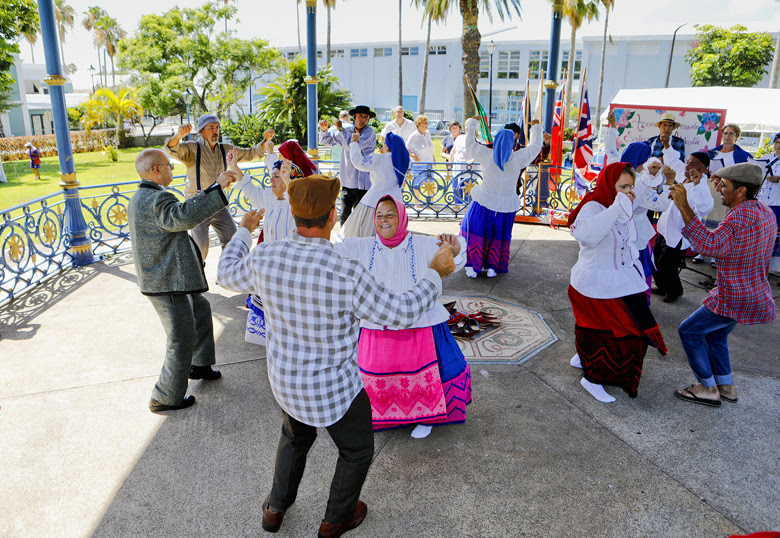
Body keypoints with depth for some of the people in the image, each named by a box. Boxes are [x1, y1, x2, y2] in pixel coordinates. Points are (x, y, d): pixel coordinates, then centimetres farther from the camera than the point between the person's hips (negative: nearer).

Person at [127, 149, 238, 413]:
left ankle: (199, 364, 41)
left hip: (162, 278, 11)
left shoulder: (139, 198, 14)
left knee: (201, 309, 27)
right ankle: (166, 398, 15)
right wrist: (216, 187, -43)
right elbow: (183, 217, -44)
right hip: (167, 284, -11)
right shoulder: (156, 199, -23)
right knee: (181, 339, 1)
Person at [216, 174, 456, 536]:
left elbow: (228, 276, 6)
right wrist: (436, 273, -7)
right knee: (357, 450, 26)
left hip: (286, 377, 5)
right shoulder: (347, 276, -34)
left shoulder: (265, 257, -18)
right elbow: (399, 314, -21)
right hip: (333, 387, -5)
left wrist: (243, 232, 22)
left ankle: (276, 508, 51)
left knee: (296, 436, 36)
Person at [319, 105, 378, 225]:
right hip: (347, 182, 5)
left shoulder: (370, 133, -6)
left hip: (362, 183, -5)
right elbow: (327, 141, 24)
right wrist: (324, 130, 4)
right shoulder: (347, 130, 11)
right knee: (344, 215, 8)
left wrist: (340, 129, -12)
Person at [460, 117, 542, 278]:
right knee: (499, 235, 18)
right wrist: (536, 127, 26)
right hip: (506, 206, 1)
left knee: (475, 232, 12)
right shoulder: (518, 158, -8)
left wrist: (472, 124, 20)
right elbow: (535, 146, 11)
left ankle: (472, 267, 10)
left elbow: (470, 144, 5)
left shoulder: (487, 155, -11)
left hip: (484, 203, -1)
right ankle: (492, 266, 20)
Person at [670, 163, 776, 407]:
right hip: (756, 295, 10)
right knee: (716, 334, 25)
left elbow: (711, 245, -42)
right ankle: (725, 386, 32)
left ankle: (708, 389, 10)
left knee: (689, 331, 3)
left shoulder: (741, 215, -27)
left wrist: (684, 208, -44)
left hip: (734, 299, -10)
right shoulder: (765, 212, 4)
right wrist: (724, 186, 30)